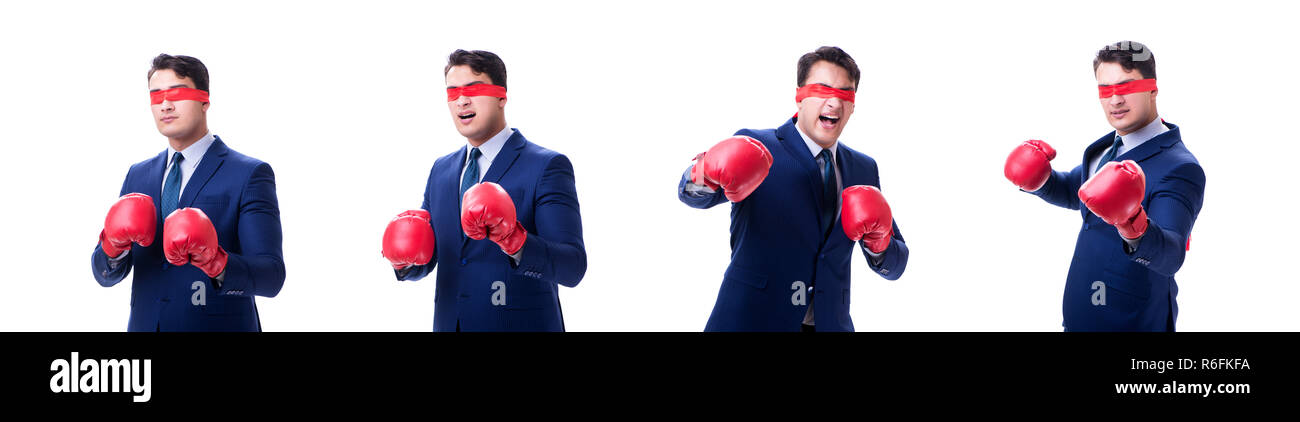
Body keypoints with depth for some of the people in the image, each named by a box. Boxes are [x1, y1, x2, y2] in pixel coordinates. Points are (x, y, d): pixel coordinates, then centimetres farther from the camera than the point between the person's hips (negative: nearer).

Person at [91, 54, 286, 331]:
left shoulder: (250, 175, -8)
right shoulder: (138, 176, 9)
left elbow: (271, 276, -17)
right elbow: (106, 275, 4)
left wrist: (218, 264, -35)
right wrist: (113, 244, -17)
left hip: (216, 328, -4)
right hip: (144, 324, 4)